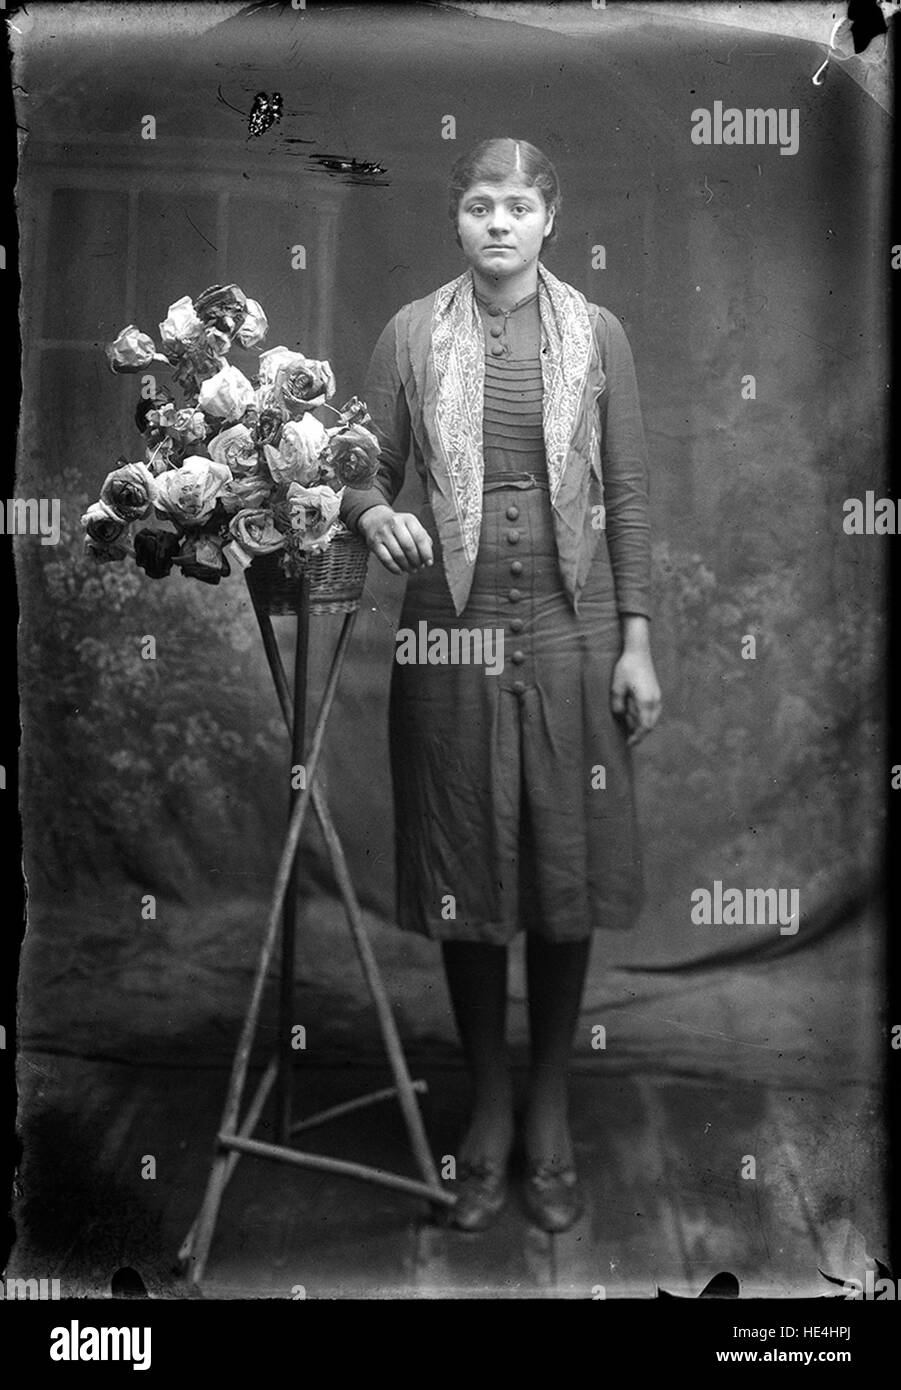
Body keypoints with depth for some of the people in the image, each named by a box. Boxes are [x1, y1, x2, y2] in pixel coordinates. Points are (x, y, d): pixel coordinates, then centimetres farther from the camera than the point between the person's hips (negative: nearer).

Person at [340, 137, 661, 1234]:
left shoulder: (596, 335, 5)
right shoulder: (412, 334, 5)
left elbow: (627, 496, 4)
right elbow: (367, 472, 5)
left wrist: (637, 640, -1)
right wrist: (375, 515, -19)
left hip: (571, 630, 0)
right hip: (452, 629, 0)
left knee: (566, 870, 5)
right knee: (466, 875, 6)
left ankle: (549, 1113, 23)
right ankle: (487, 1111, 24)